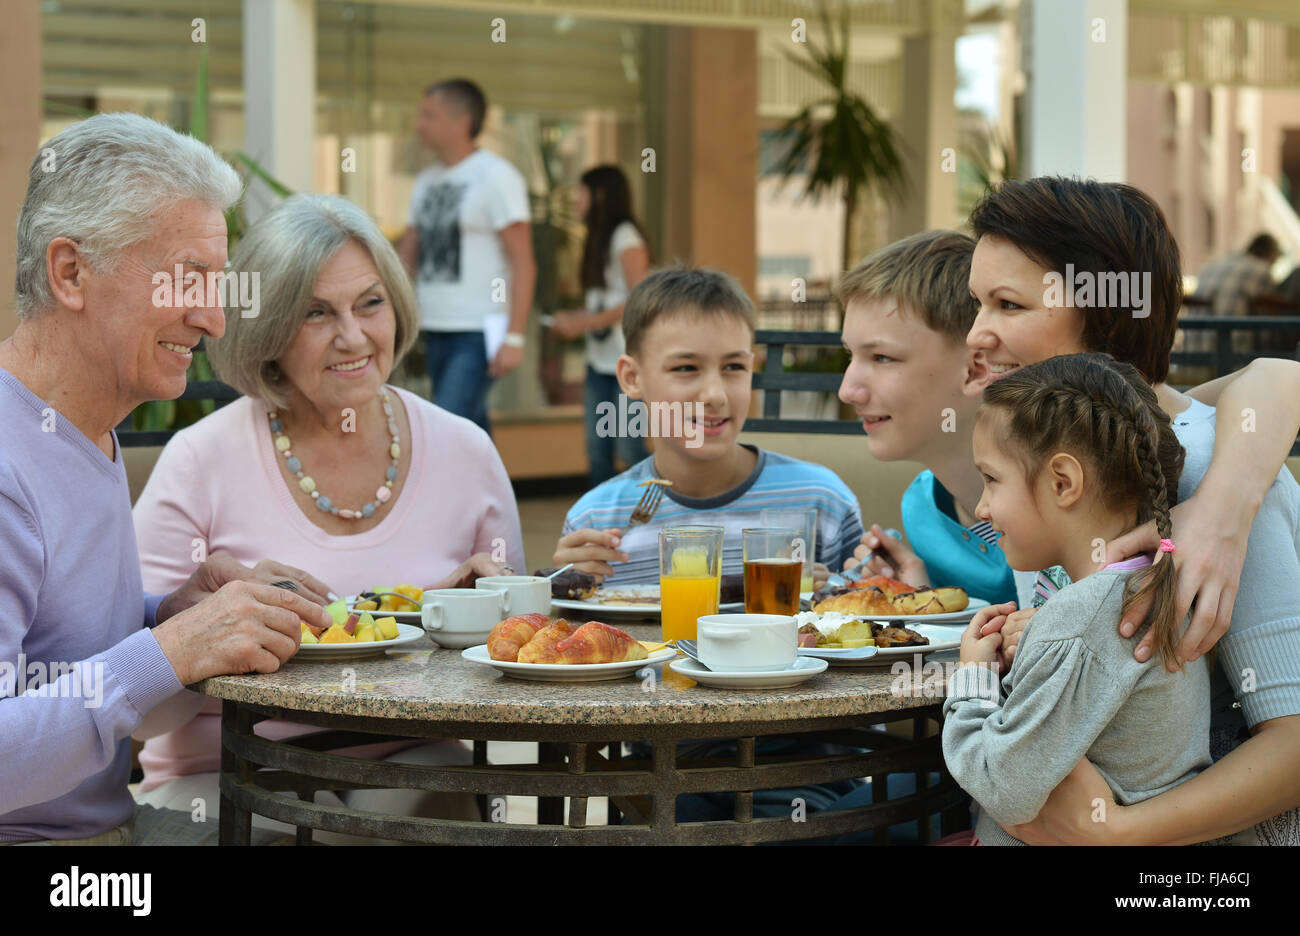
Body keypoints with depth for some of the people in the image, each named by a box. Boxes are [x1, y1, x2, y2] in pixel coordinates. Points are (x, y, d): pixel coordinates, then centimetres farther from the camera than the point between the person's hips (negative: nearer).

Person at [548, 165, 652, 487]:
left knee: (629, 448, -8)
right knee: (597, 451, 3)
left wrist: (585, 323, -15)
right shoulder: (599, 240, 18)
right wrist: (574, 319, 3)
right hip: (600, 361, 8)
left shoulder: (626, 237, -8)